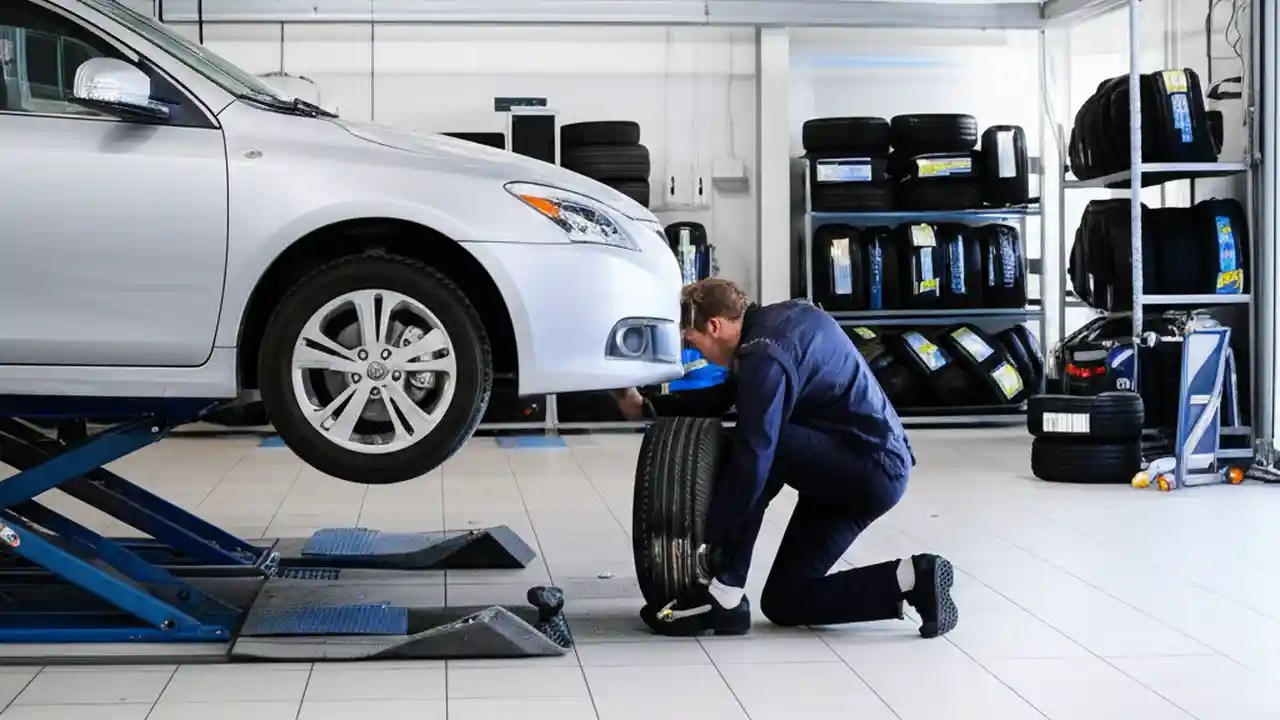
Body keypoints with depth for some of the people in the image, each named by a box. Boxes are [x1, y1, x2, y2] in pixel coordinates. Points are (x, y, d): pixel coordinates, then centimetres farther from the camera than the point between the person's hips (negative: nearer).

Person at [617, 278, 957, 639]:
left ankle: (722, 596, -14)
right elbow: (725, 397, 22)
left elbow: (753, 460, -25)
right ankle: (912, 579, 6)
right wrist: (647, 406, 17)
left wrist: (705, 538, -19)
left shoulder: (766, 357, -21)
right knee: (783, 600, 10)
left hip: (872, 469, -10)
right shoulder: (777, 318, 9)